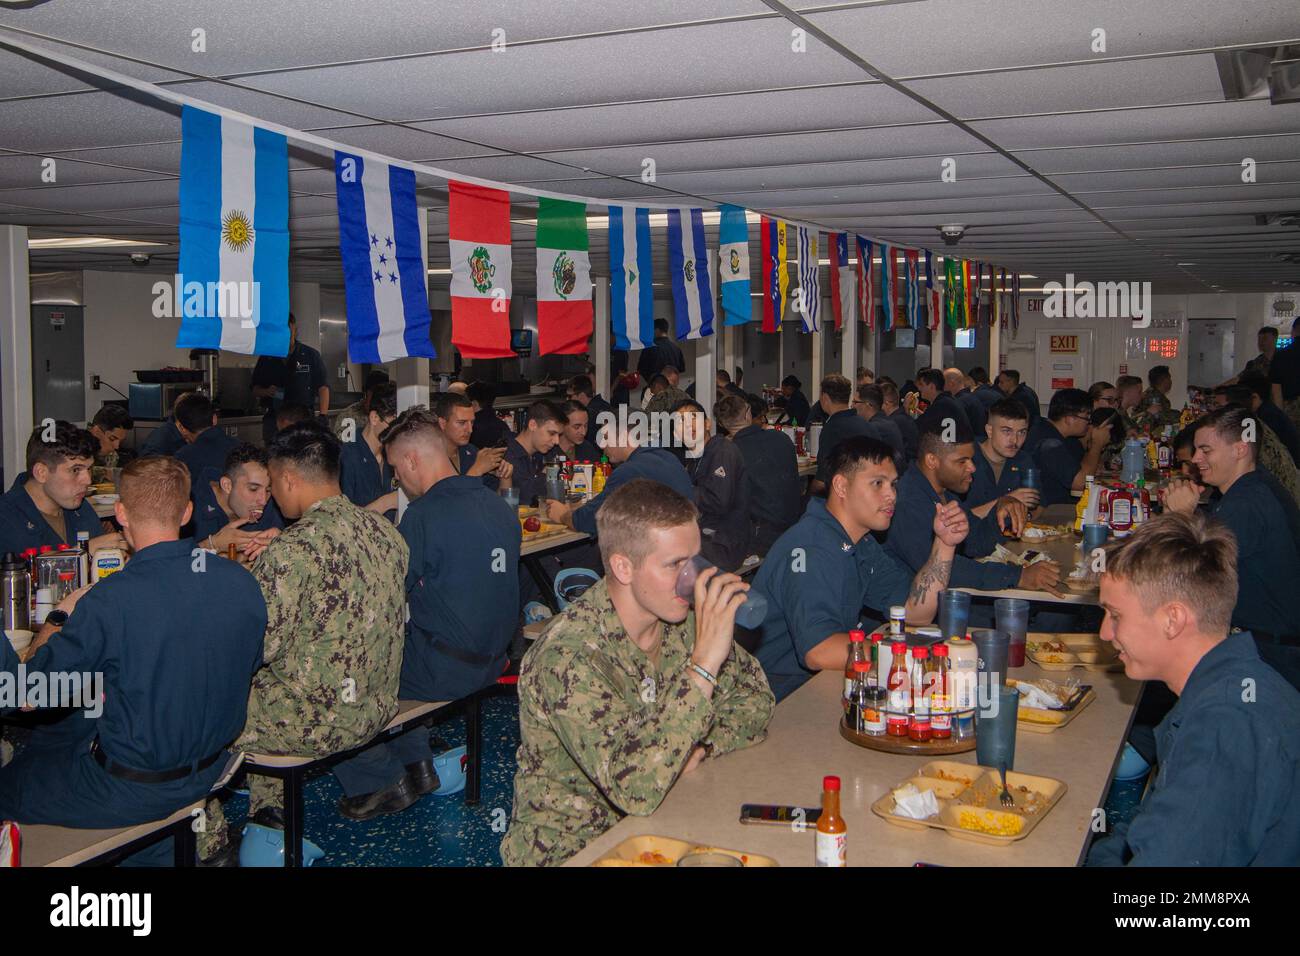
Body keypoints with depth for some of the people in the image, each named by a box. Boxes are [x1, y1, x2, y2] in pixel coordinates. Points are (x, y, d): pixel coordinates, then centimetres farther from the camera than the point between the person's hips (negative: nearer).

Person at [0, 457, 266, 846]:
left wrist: (59, 615, 4)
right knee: (47, 737, 27)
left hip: (131, 792, -6)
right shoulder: (242, 583, -11)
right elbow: (249, 665, 6)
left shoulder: (107, 602, -28)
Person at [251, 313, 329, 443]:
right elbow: (255, 390, 18)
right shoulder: (266, 359, 13)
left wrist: (322, 418, -8)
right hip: (273, 421, 3)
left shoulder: (311, 355, 5)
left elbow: (323, 388, 2)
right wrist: (266, 392, -6)